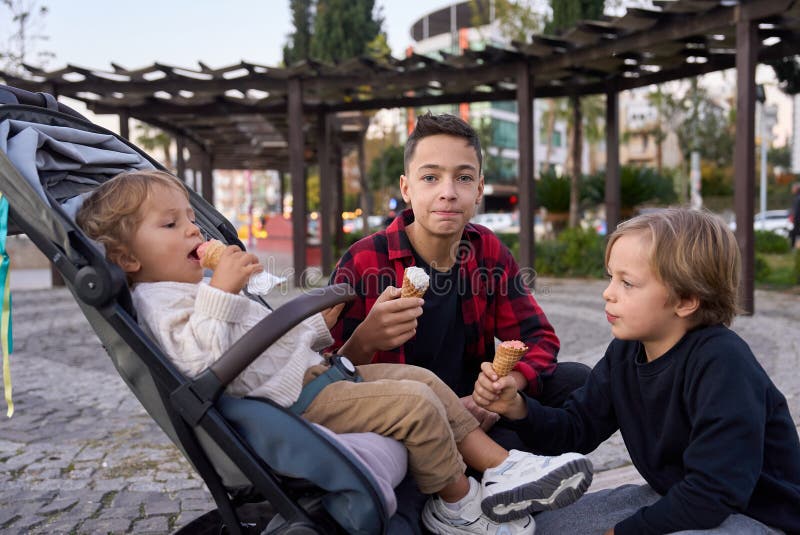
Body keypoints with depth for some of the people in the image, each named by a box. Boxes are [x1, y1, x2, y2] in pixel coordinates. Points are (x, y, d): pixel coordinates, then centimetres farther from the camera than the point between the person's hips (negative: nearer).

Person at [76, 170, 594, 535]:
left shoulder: (208, 286, 23)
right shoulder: (162, 301, -9)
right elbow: (199, 362, -28)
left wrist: (320, 325, 17)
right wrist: (220, 291, -28)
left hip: (317, 372, 11)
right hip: (296, 399, -11)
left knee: (423, 379, 6)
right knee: (413, 406, -18)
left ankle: (501, 465, 9)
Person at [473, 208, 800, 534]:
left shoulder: (721, 362, -29)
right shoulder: (624, 352, -4)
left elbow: (713, 494, -30)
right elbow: (577, 429, 2)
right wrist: (518, 409, -18)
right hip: (670, 499, 7)